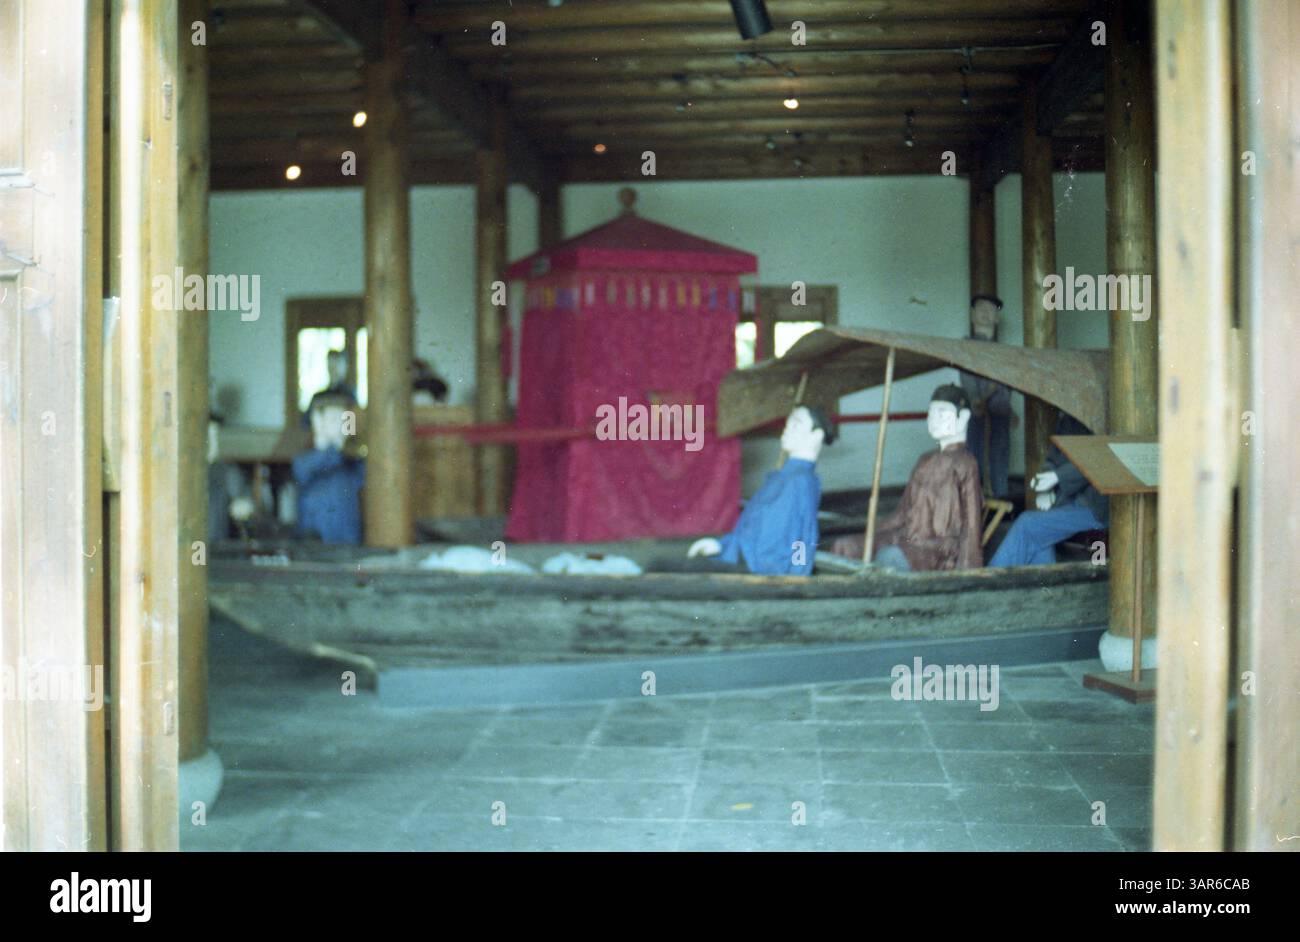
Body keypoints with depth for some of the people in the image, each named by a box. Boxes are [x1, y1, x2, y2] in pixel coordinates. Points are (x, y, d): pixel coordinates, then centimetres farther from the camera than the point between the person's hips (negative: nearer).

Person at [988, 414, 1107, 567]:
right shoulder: (1066, 421, 10)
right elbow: (1052, 459, 13)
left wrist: (1057, 477, -25)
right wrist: (1045, 491, -5)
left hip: (1095, 507, -8)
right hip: (1073, 500, 8)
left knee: (1027, 525, -13)